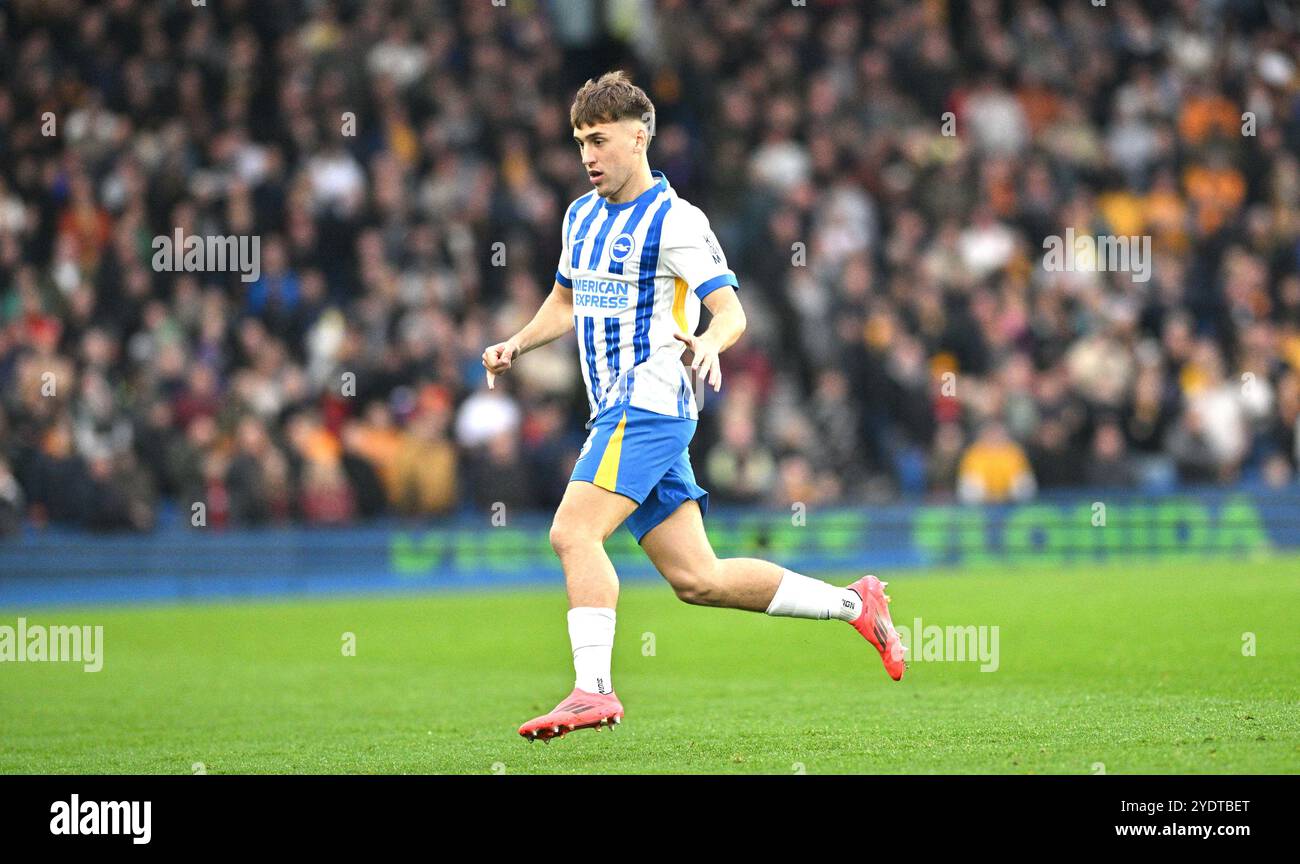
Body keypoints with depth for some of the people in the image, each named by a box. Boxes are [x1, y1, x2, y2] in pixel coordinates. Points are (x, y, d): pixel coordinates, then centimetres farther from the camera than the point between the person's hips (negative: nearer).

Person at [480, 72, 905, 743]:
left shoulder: (674, 221, -7)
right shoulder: (580, 217, 18)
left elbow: (731, 311, -12)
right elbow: (565, 302, 32)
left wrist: (708, 343, -34)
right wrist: (518, 344, 15)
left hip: (647, 405, -8)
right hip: (619, 413, 8)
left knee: (573, 532, -22)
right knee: (696, 579, 6)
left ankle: (593, 688, -23)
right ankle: (853, 605, 16)